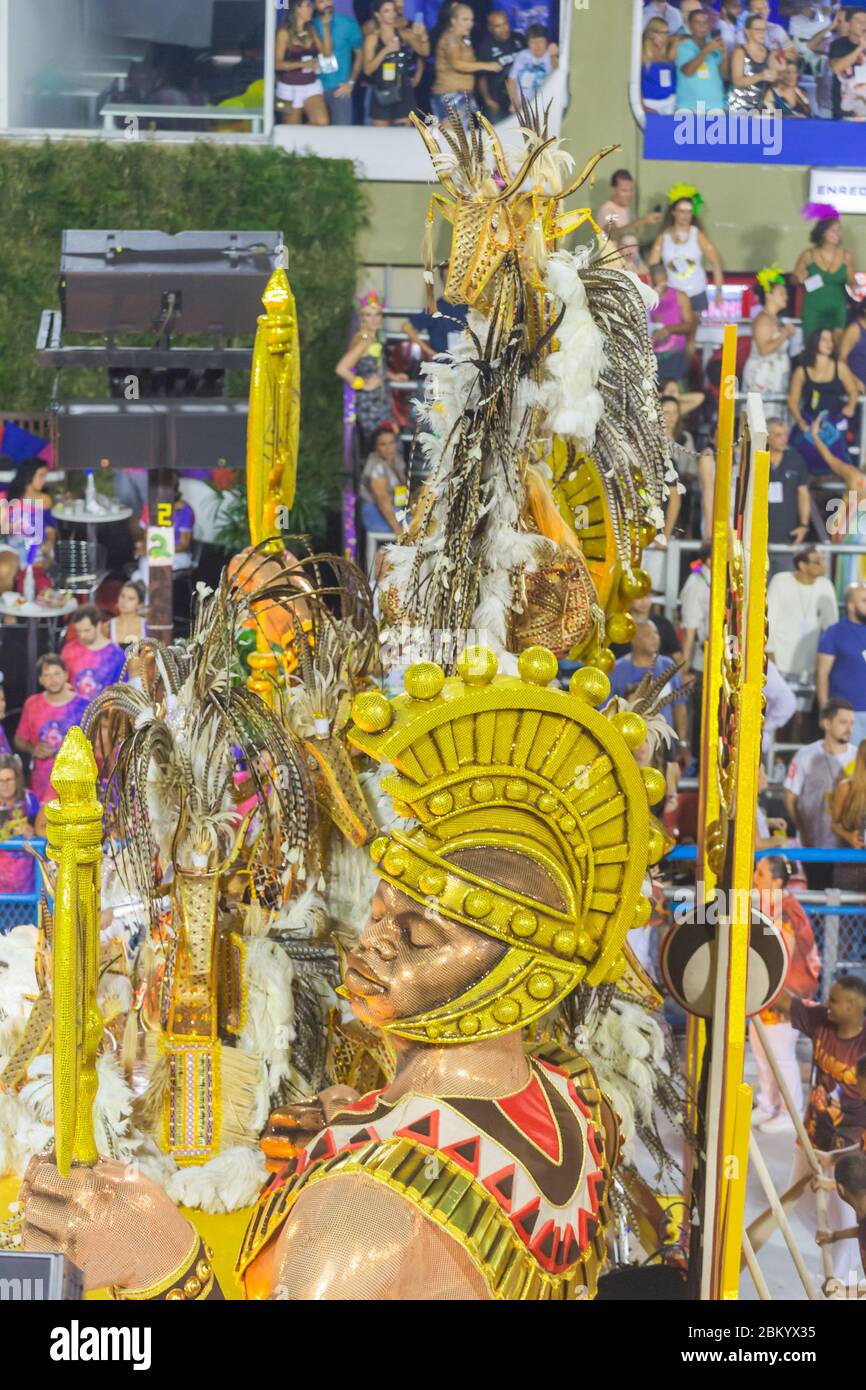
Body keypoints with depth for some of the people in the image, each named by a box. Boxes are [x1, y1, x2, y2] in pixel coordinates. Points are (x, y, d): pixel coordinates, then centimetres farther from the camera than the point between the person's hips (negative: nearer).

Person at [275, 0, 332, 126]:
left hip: (312, 86, 4)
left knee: (322, 123, -19)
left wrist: (325, 27, -4)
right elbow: (277, 64, -12)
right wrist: (303, 64, -23)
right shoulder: (284, 32, -8)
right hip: (291, 88, -4)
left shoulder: (311, 30, 7)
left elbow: (327, 53, 0)